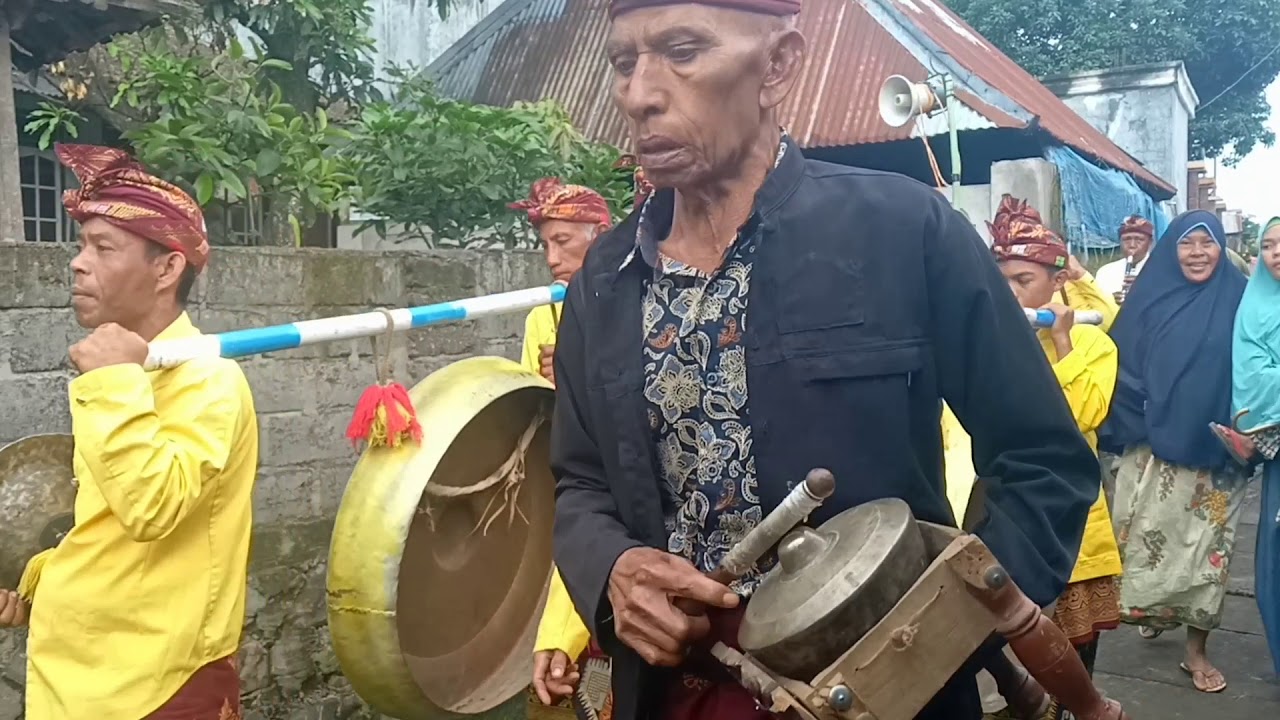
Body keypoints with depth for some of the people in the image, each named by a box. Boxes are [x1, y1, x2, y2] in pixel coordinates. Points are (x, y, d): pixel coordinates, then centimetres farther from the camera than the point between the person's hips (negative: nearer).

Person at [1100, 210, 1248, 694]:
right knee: (1149, 539, 5)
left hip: (1212, 450, 0)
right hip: (1154, 448, 1)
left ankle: (1196, 650, 17)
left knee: (1205, 546, 6)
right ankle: (1156, 612, 30)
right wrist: (1129, 426, -11)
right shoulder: (1149, 297, 1)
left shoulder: (1237, 299, 0)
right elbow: (1122, 366, -1)